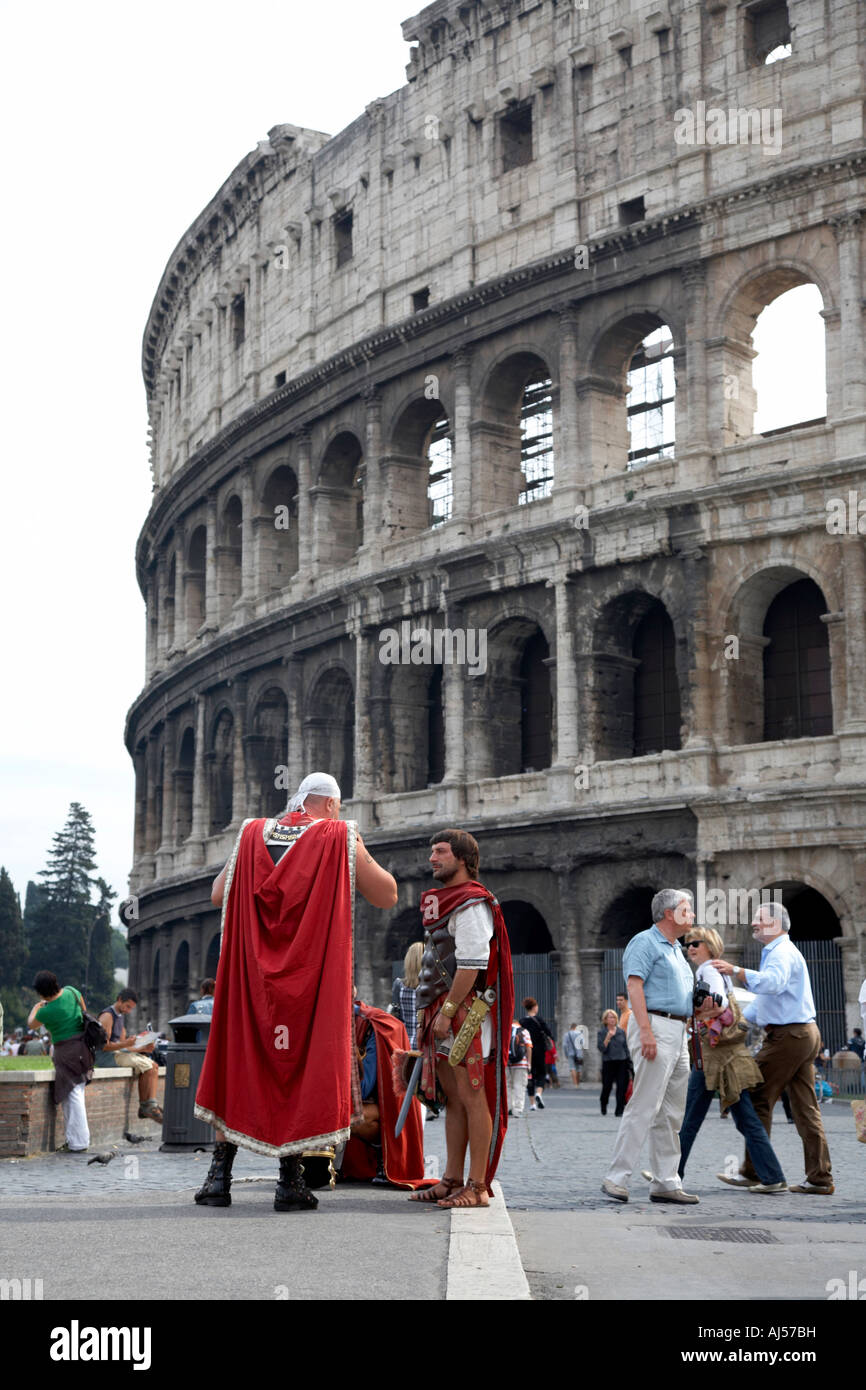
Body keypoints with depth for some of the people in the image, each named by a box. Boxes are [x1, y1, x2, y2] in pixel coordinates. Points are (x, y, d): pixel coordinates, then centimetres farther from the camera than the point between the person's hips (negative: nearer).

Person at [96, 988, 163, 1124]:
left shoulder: (120, 1017, 20)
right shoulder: (107, 1016, -10)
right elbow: (104, 1046, -18)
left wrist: (143, 1049, 5)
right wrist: (125, 1044, -29)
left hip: (118, 1052, 9)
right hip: (106, 1056, -9)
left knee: (154, 1066, -9)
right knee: (146, 1066, -23)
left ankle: (151, 1105, -20)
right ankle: (145, 1106, -13)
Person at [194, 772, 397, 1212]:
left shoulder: (252, 834, 10)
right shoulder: (339, 838, 1)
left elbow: (217, 894, 15)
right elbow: (387, 896, 4)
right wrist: (357, 851, 17)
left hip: (250, 972, 3)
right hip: (311, 975, -3)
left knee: (237, 1063, 10)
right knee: (302, 1063, 4)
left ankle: (220, 1174, 9)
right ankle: (290, 1180, 2)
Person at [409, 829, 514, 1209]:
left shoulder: (471, 904, -10)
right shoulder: (441, 902, 21)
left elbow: (471, 966, -18)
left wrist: (447, 1011, -19)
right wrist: (427, 1012, 19)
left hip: (466, 1010, -10)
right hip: (441, 1012, 10)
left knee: (472, 1097, -8)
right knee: (452, 1100, 11)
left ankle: (478, 1186, -7)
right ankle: (452, 1180, 15)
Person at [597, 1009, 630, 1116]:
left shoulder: (621, 1031, 7)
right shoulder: (601, 1032, 0)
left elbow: (626, 1047, 11)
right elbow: (601, 1048, -8)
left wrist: (628, 1061, 7)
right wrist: (608, 1037, -19)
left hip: (621, 1062, 2)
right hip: (608, 1062, -2)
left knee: (622, 1086, -8)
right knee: (607, 1086, 6)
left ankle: (619, 1110, -3)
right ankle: (603, 1105, 34)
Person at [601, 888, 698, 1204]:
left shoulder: (675, 949, 23)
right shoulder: (645, 942, -5)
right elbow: (634, 985, -16)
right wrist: (646, 1030, -24)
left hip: (677, 1033, 10)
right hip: (655, 1025, -10)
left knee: (671, 1113, 8)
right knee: (644, 1107, -12)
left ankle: (667, 1183, 11)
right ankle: (617, 1178, -10)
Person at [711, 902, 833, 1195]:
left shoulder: (782, 952, -10)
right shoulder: (778, 952, 24)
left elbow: (773, 983, -32)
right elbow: (764, 997, 29)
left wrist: (735, 971, -37)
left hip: (787, 1035, -10)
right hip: (805, 1033, 10)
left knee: (759, 1101, -5)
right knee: (806, 1107, 7)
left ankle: (752, 1172, -2)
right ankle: (820, 1178, 5)